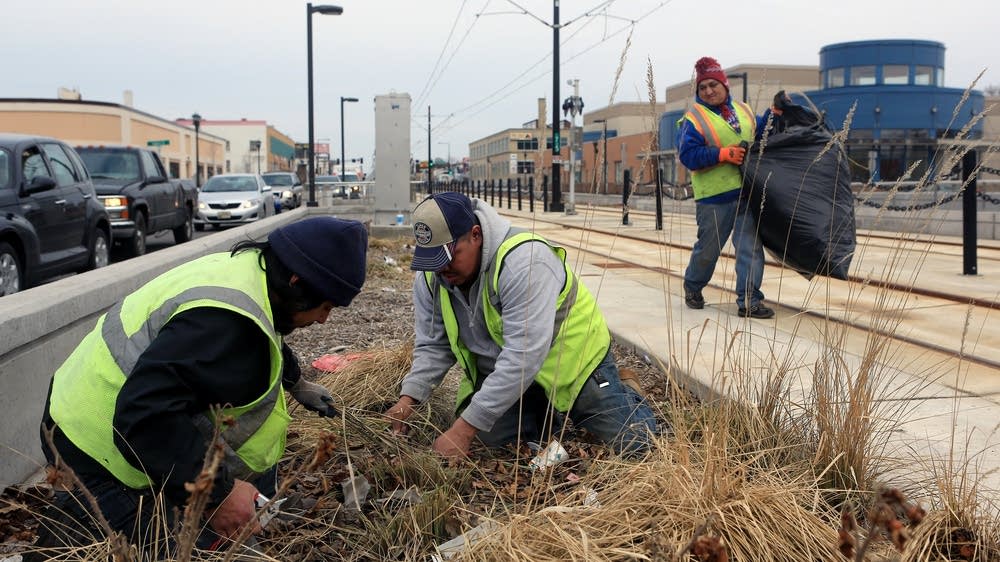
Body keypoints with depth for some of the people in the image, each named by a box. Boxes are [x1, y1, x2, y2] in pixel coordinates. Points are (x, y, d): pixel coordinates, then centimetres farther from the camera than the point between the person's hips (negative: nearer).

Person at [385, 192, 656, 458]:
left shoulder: (523, 259, -36)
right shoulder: (430, 277, -12)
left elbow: (523, 357, -40)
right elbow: (433, 346, -2)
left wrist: (464, 429, -40)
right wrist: (409, 396, -22)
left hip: (573, 360, -5)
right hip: (501, 374, 6)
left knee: (636, 443, -6)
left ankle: (619, 394, 30)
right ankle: (547, 410, 19)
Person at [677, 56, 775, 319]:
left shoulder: (743, 110, 13)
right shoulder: (693, 119, -6)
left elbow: (759, 132, 28)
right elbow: (688, 155, -16)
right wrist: (724, 154, -22)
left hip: (747, 194, 5)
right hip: (715, 198, -4)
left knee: (751, 248, -1)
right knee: (708, 249, 8)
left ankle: (749, 301, 4)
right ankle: (692, 287, 33)